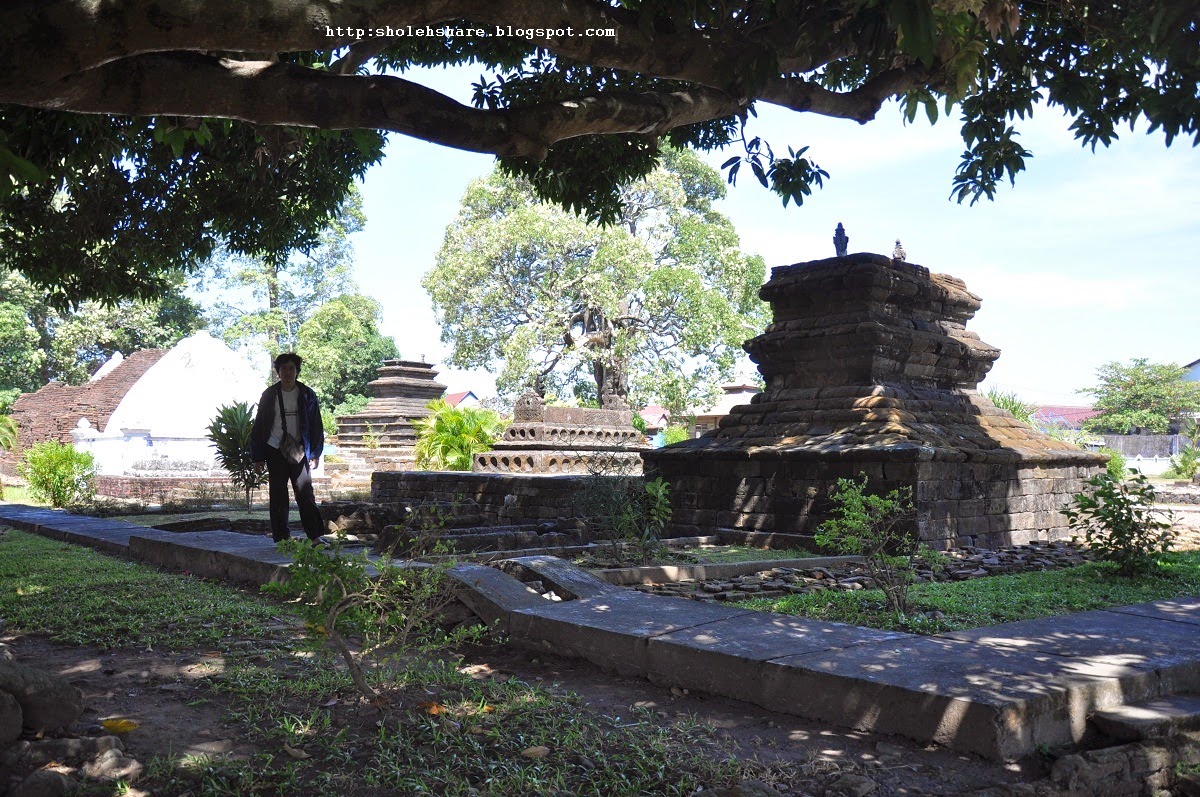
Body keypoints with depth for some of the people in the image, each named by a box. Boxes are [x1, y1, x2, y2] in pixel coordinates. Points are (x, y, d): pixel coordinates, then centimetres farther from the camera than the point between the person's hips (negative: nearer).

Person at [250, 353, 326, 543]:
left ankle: (315, 536, -4)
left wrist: (315, 453, 1)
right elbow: (258, 426, 6)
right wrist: (258, 457, 2)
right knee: (278, 496, 4)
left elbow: (316, 425, 7)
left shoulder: (307, 394, 3)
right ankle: (281, 538, 10)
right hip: (275, 452, 1)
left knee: (305, 493, -6)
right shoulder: (269, 395, 3)